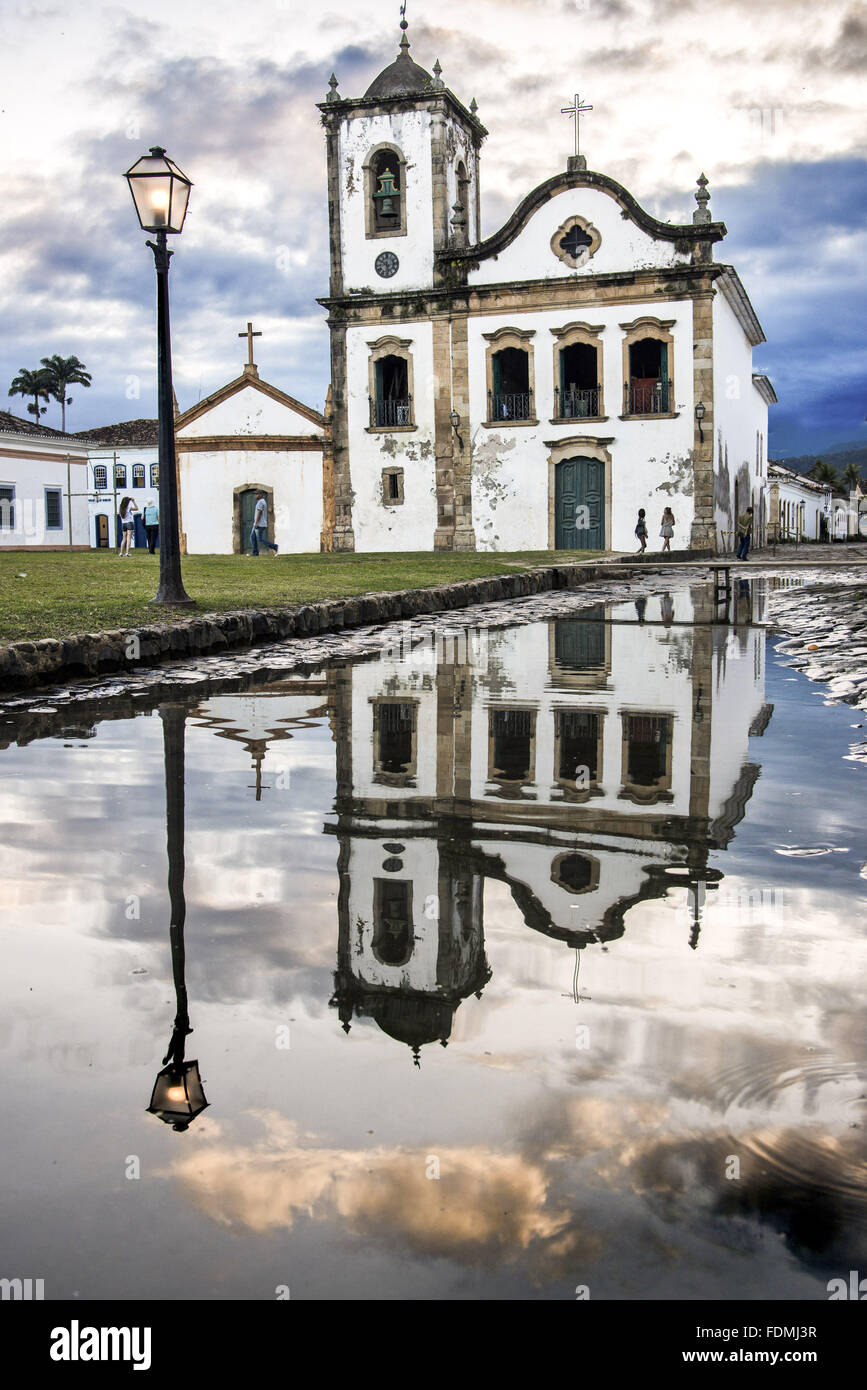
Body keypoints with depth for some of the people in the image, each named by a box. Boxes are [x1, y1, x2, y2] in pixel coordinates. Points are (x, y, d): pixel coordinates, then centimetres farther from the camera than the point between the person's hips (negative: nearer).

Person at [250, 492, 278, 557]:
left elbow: (259, 513, -21)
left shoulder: (260, 502, -14)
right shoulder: (263, 502, 18)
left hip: (259, 524, -10)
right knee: (252, 537, 6)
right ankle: (255, 552, 3)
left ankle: (273, 546, -4)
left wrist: (256, 523, -23)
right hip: (260, 524, 10)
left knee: (260, 539, -8)